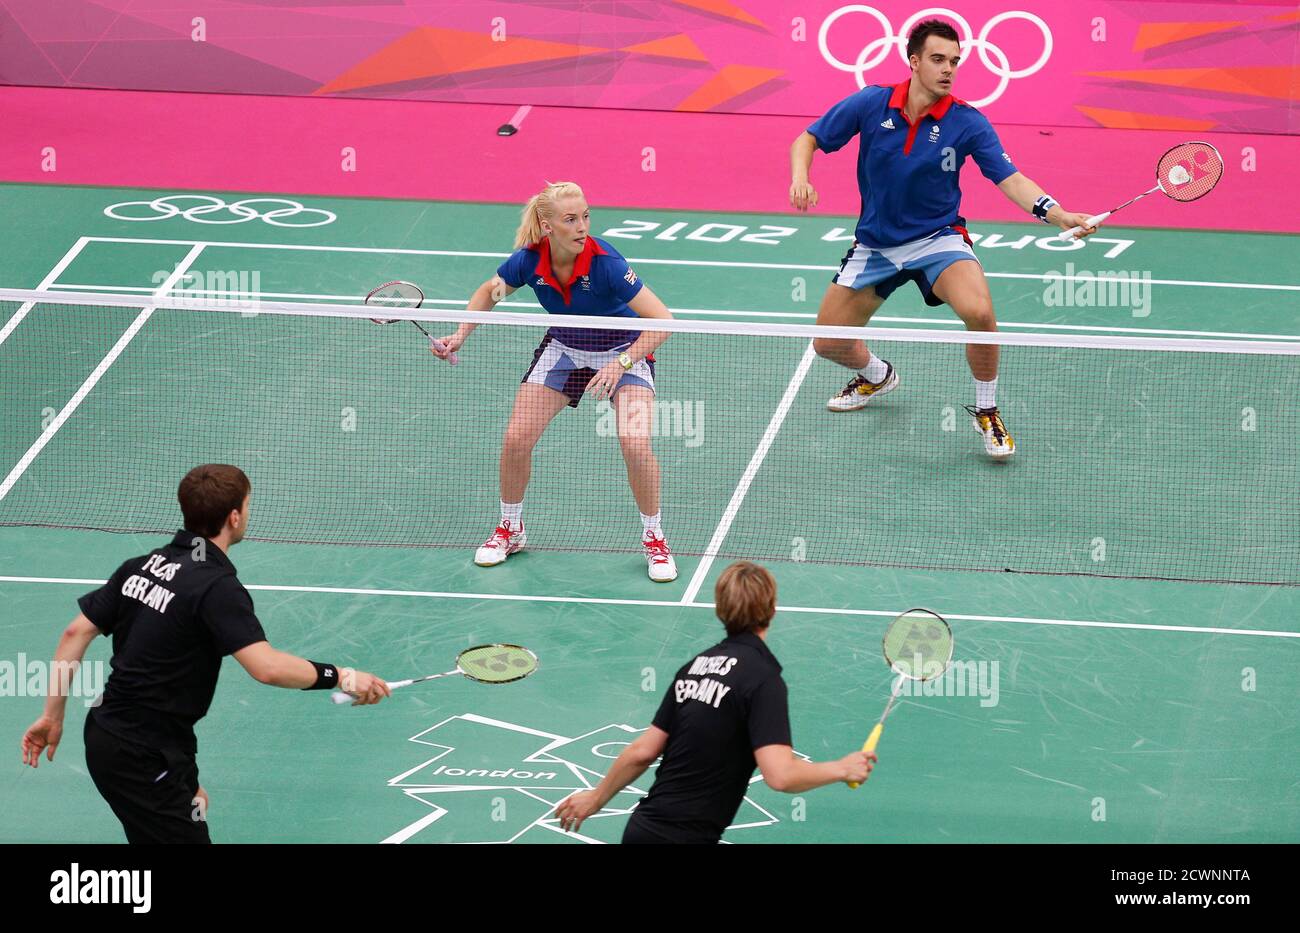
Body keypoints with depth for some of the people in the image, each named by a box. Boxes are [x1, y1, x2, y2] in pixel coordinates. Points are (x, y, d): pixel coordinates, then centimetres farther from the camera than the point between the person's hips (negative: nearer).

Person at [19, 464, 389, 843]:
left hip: (104, 736, 9)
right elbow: (266, 667, -31)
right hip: (144, 758, -9)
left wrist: (53, 716, 11)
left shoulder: (142, 566, 5)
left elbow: (77, 633, 6)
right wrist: (339, 677, -21)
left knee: (194, 804, 30)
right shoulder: (217, 587, -19)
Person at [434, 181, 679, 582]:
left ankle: (654, 540, -1)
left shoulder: (605, 263, -33)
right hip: (564, 348, 4)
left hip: (624, 350, -4)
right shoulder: (529, 261, -21)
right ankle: (510, 530, 19)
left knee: (634, 442, -23)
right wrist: (461, 335, -10)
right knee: (516, 438, -6)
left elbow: (662, 320, -30)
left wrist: (620, 364, -37)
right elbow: (489, 292, 2)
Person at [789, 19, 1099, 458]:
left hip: (937, 237, -2)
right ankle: (877, 375, 42)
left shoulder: (967, 122, -14)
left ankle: (987, 411, -6)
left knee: (979, 312, -32)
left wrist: (1059, 215, -35)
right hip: (875, 243, 2)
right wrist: (800, 178, -23)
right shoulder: (871, 104, -11)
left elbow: (1011, 179, -18)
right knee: (828, 344, 3)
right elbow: (807, 140, -1)